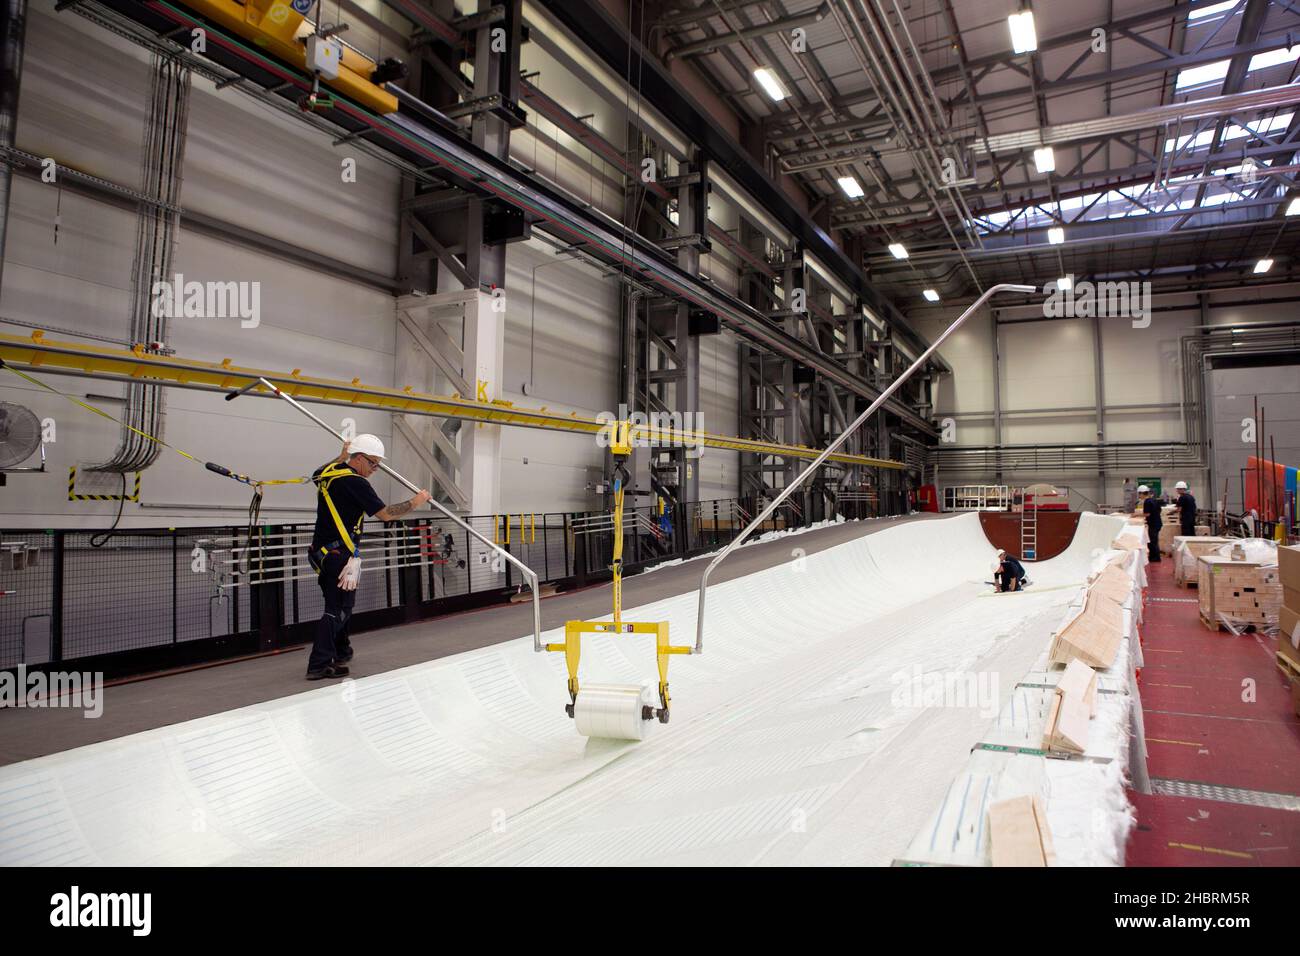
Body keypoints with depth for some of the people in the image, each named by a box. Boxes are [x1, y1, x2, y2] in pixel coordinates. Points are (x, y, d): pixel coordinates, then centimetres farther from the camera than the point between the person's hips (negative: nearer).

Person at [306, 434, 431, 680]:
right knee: (338, 609, -4)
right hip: (340, 554, -9)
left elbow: (318, 473, 37)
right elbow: (385, 514, -15)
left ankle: (341, 653, 33)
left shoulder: (329, 473, 9)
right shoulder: (355, 482, -16)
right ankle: (319, 664, -6)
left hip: (321, 552, 9)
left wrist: (341, 457, 45)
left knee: (338, 604, 20)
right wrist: (415, 502, -2)